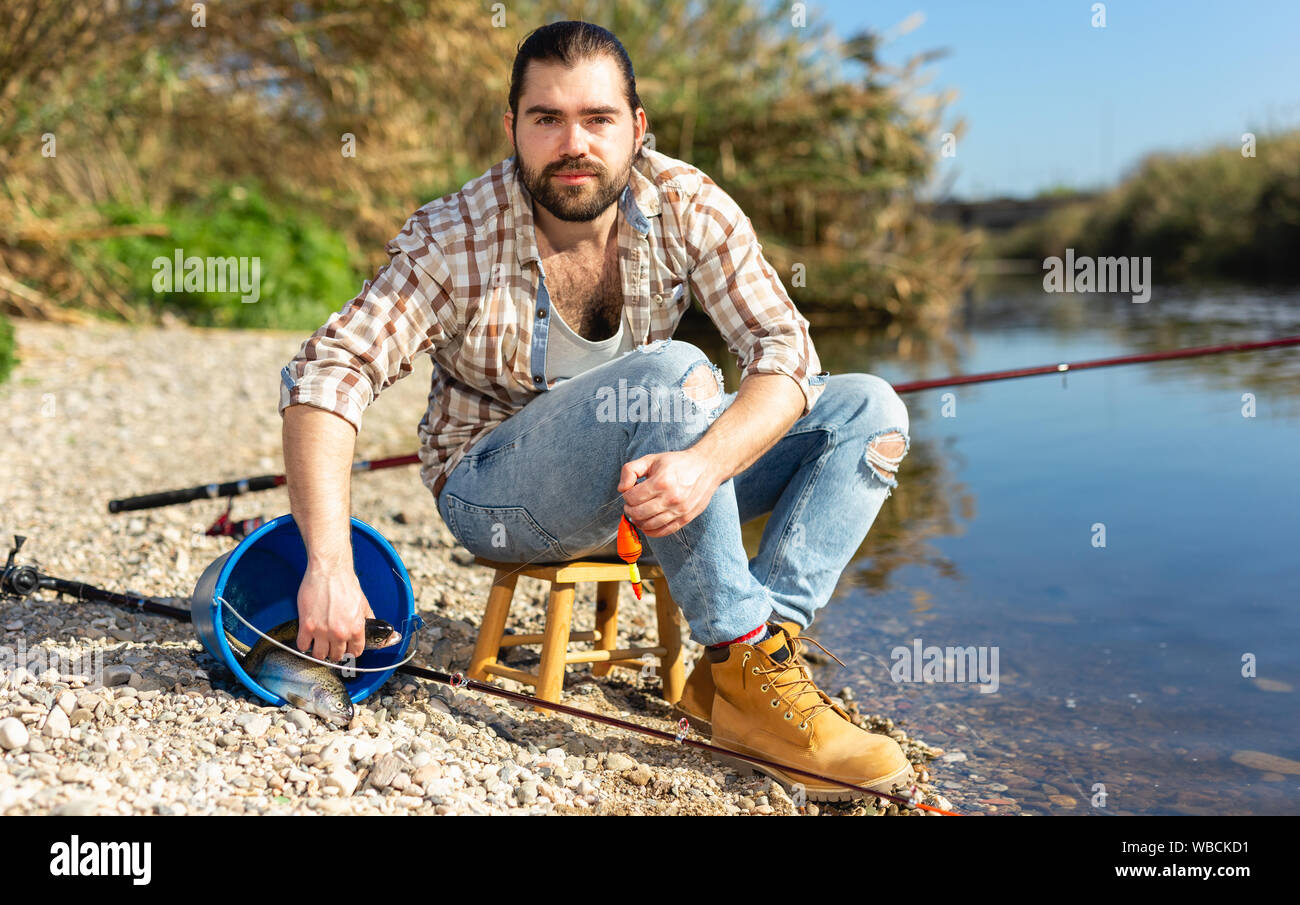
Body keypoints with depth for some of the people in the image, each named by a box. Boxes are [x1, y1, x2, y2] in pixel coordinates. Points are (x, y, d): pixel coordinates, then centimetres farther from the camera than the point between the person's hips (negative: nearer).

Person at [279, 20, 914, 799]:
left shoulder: (688, 205, -12)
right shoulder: (456, 242, -18)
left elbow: (784, 348, -18)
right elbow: (327, 376, -25)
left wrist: (705, 462, -39)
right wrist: (330, 566, -38)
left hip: (652, 473, 5)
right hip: (494, 492, -4)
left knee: (869, 411, -10)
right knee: (673, 373, -34)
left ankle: (771, 635, -25)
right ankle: (745, 667, -28)